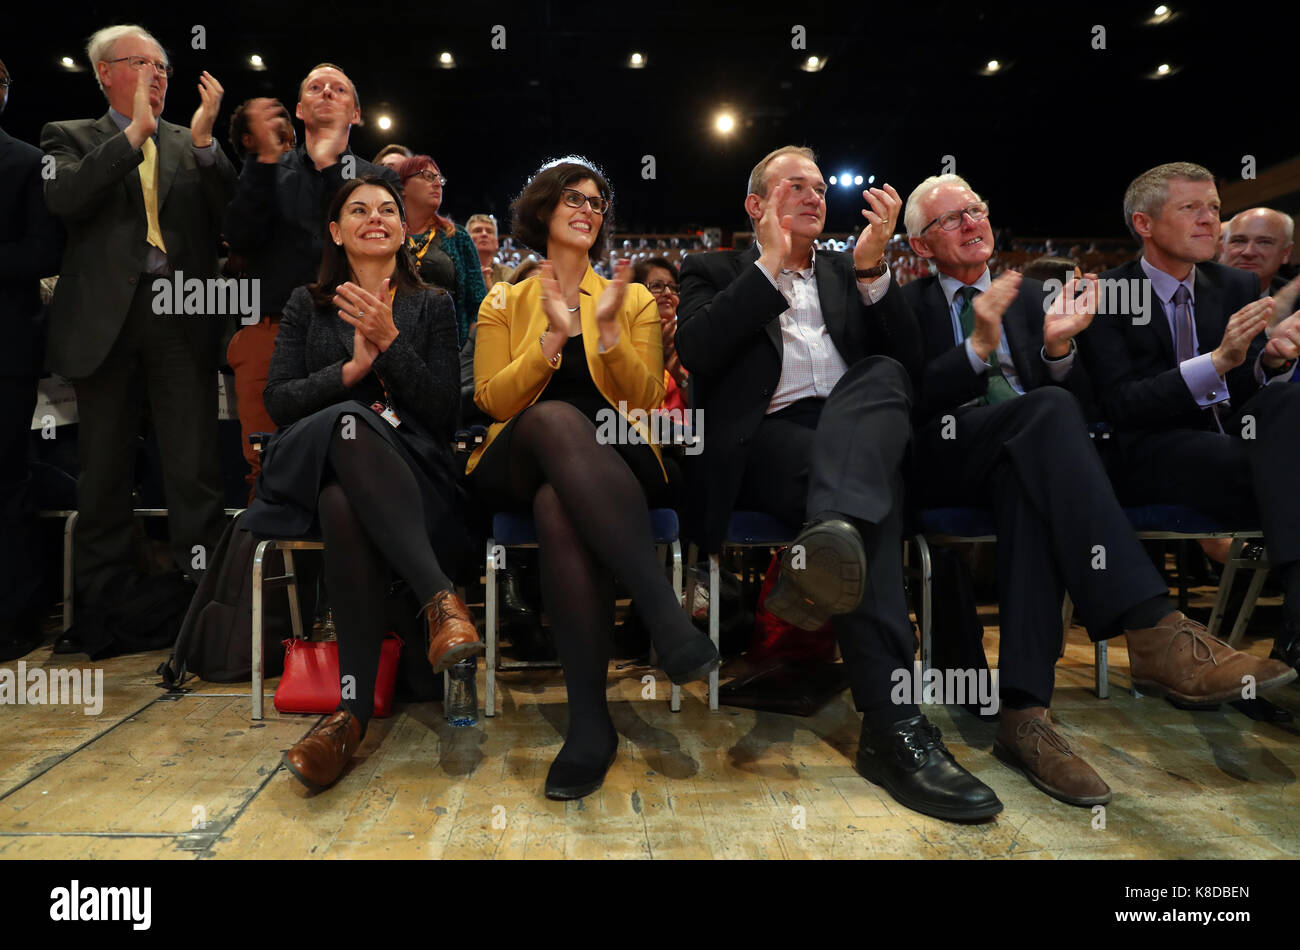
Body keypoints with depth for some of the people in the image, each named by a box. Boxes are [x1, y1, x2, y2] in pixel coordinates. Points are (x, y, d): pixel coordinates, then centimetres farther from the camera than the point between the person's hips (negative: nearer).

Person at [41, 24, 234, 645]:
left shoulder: (191, 145, 15)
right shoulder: (71, 137, 12)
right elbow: (63, 199, -8)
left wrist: (204, 140, -8)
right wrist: (135, 132, -9)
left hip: (183, 317, 0)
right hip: (105, 319, 0)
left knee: (195, 471, -2)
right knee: (105, 472, 8)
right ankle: (102, 602, 21)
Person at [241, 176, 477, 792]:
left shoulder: (432, 306, 17)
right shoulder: (306, 304, 22)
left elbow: (445, 412, 4)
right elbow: (278, 402, 8)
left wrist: (389, 342, -7)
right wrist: (351, 370, -7)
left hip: (409, 475, -1)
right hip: (315, 472, 1)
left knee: (346, 507, -38)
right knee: (347, 421, -37)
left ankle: (354, 711, -39)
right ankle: (442, 602, -44)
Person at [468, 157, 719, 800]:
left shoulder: (633, 300, 18)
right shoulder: (504, 302, 18)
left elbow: (645, 400, 5)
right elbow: (493, 400, 3)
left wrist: (606, 330, -8)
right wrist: (554, 336, -9)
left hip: (614, 464, 0)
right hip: (520, 464, 0)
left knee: (560, 509, -36)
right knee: (556, 418, -37)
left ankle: (590, 721, -34)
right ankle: (664, 611, -43)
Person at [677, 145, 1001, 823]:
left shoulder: (846, 273, 28)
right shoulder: (715, 272, 18)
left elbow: (907, 359, 13)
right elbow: (697, 353, -5)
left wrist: (871, 269, 0)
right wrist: (770, 266, -2)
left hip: (859, 430, 4)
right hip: (765, 442, -3)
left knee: (883, 375, -30)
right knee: (874, 491, -33)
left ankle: (829, 538, -53)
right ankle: (892, 725, -36)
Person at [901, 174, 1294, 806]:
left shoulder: (1031, 297, 24)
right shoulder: (907, 305, 12)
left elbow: (1080, 400, 15)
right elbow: (907, 404, -5)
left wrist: (1057, 346, -5)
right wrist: (979, 346, -16)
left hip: (1022, 459, 3)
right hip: (944, 457, -3)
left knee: (1030, 487, -35)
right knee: (1046, 410, -33)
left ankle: (1024, 712, -40)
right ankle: (1153, 633, -40)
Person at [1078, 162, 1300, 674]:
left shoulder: (1238, 286, 14)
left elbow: (1251, 391, 7)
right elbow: (1120, 406, -14)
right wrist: (1219, 359, -24)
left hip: (1237, 444, 5)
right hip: (1153, 458, -5)